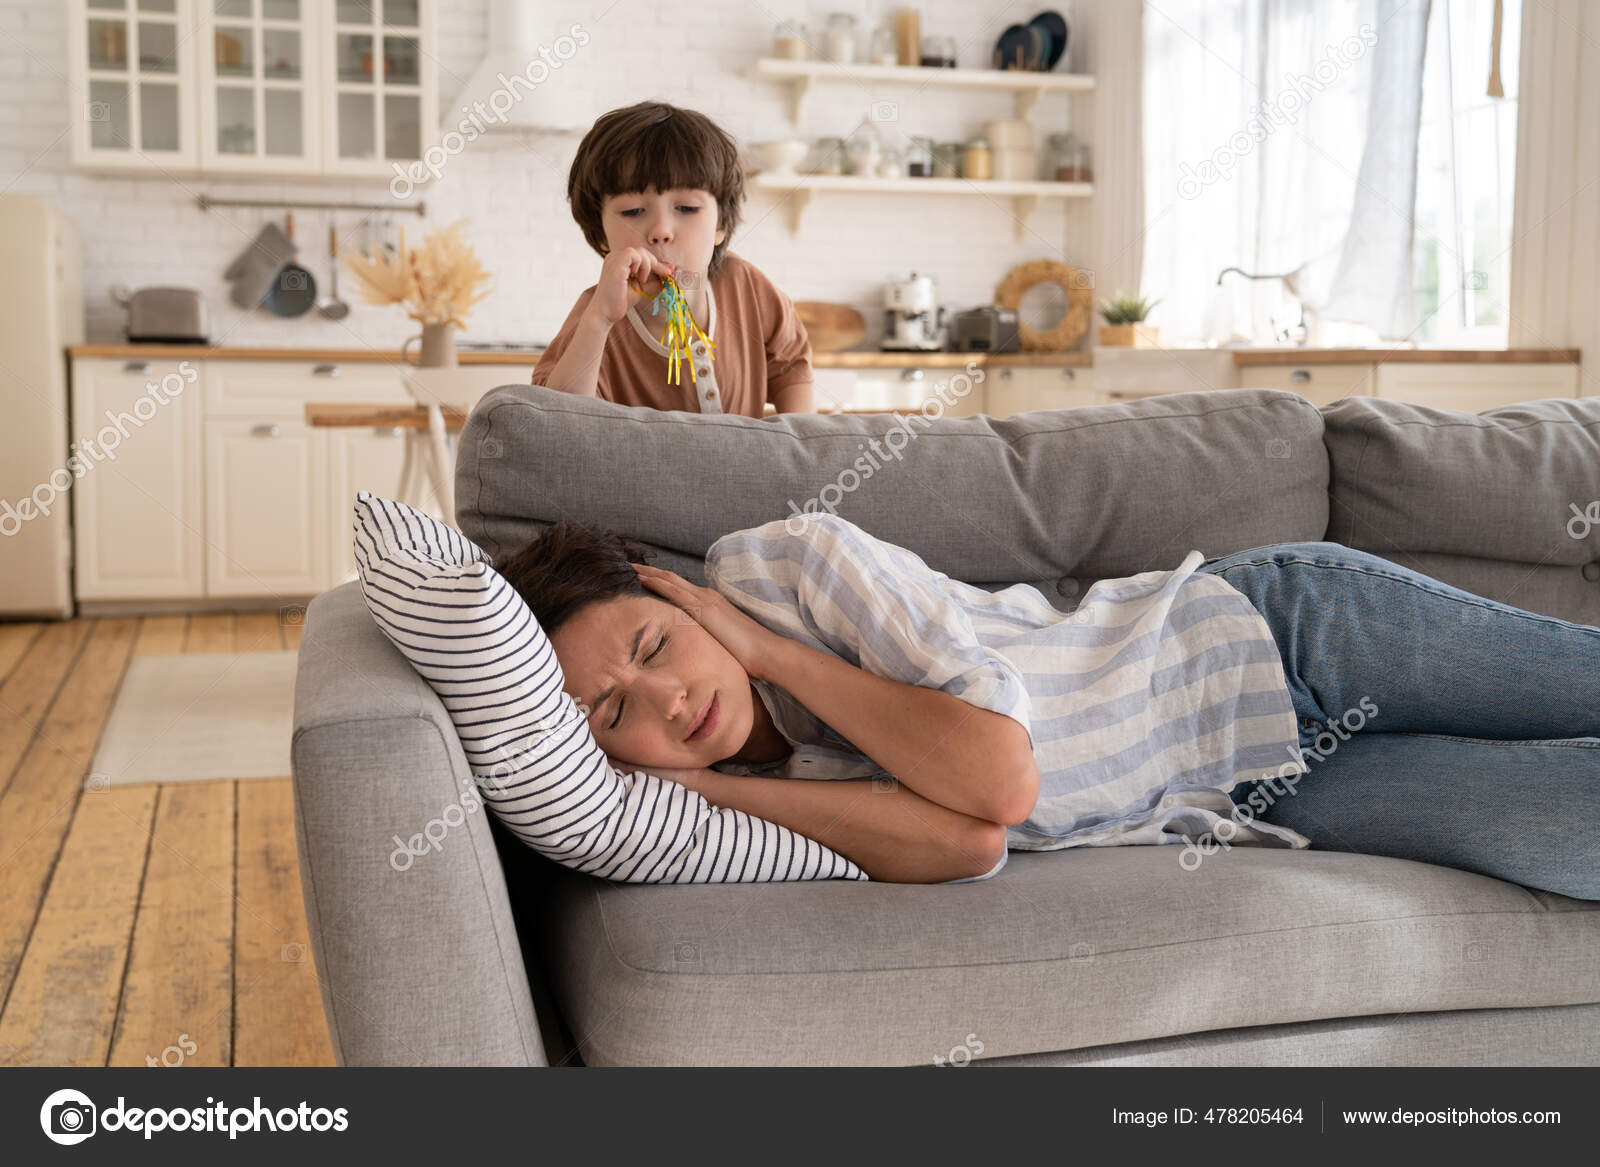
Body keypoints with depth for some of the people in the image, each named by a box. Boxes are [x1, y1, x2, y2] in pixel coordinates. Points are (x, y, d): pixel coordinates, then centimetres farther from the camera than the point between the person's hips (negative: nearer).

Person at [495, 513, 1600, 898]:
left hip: (1270, 630, -2)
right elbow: (966, 843, -25)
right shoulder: (762, 786, -7)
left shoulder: (787, 560, -20)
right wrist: (705, 788, -27)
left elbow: (1003, 766, -28)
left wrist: (766, 649, -22)